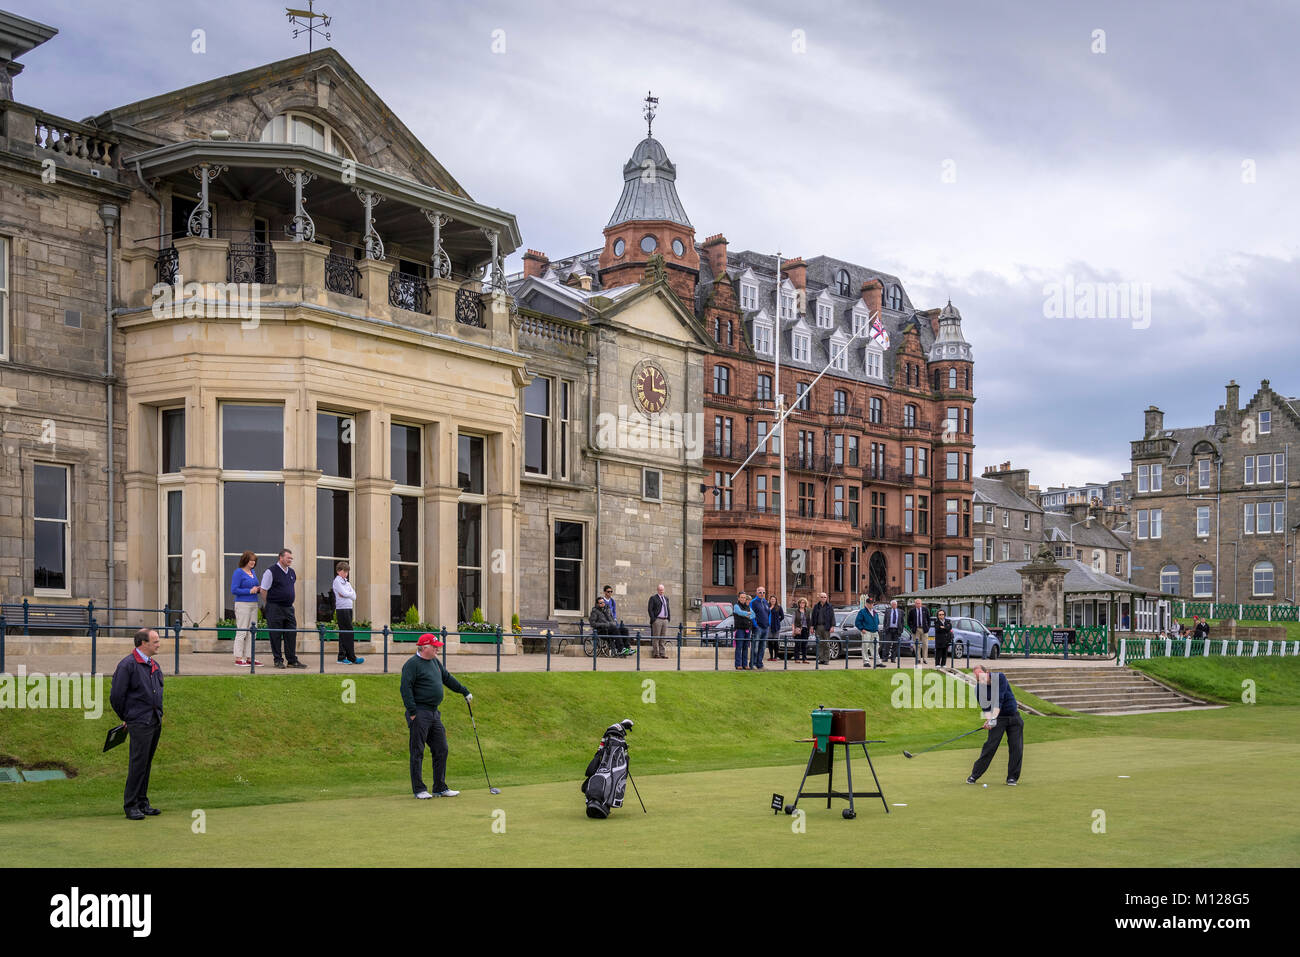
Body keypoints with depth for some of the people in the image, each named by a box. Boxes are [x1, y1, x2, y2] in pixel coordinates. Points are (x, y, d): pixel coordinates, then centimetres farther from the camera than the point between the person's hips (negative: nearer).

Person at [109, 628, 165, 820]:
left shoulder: (154, 665, 14)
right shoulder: (127, 665, -11)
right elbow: (116, 696, -9)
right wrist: (126, 717, 2)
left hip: (156, 722, 8)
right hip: (139, 723, -7)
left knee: (147, 763, 12)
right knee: (138, 763, -7)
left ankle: (142, 802, 19)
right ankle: (131, 805, 0)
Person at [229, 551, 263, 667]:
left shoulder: (252, 572, 15)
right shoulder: (238, 572, -9)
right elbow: (234, 590, -14)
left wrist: (258, 589, 4)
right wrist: (250, 591, -16)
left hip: (253, 604, 8)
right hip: (242, 604, -8)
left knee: (251, 632, 8)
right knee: (241, 632, -6)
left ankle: (250, 658, 13)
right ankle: (238, 659, -3)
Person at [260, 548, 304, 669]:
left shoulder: (292, 572, 13)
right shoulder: (271, 571, -8)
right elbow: (263, 590, -7)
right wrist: (271, 604, -4)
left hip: (288, 608, 6)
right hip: (275, 609, -6)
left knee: (291, 634, 4)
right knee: (276, 635, 0)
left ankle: (292, 660, 8)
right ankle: (278, 660, 7)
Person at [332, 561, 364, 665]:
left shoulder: (347, 582, 20)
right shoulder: (337, 581, -4)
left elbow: (354, 597, 10)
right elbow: (345, 594, -15)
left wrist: (346, 594, -7)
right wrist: (351, 593, 4)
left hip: (348, 609, 8)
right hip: (342, 609, -8)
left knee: (344, 634, 8)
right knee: (348, 633, -10)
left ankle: (342, 657, 10)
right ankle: (352, 657, -10)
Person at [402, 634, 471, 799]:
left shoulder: (435, 662, 15)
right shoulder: (412, 664, -10)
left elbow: (447, 678, 27)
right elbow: (406, 688, -15)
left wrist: (465, 692, 29)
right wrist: (412, 712, -19)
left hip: (434, 714, 9)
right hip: (420, 713, -9)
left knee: (441, 750, 8)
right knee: (418, 752, -2)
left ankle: (440, 788, 15)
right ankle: (419, 789, 4)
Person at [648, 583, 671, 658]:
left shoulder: (666, 598, 19)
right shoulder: (653, 598, 0)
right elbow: (650, 609, -5)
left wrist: (669, 618, 13)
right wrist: (653, 619, -12)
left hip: (665, 620, 6)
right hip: (657, 620, -6)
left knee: (663, 638, 6)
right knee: (656, 637, -5)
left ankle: (662, 653, 7)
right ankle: (656, 653, -3)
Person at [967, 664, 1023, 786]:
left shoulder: (1000, 677, -16)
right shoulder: (979, 688, -11)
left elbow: (999, 699, -24)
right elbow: (985, 707, -12)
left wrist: (993, 718, -31)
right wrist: (988, 720, -32)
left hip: (1014, 716, 0)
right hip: (997, 718, 0)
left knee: (1017, 748, -4)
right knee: (990, 746, -9)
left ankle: (1012, 777, 7)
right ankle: (974, 775, -1)